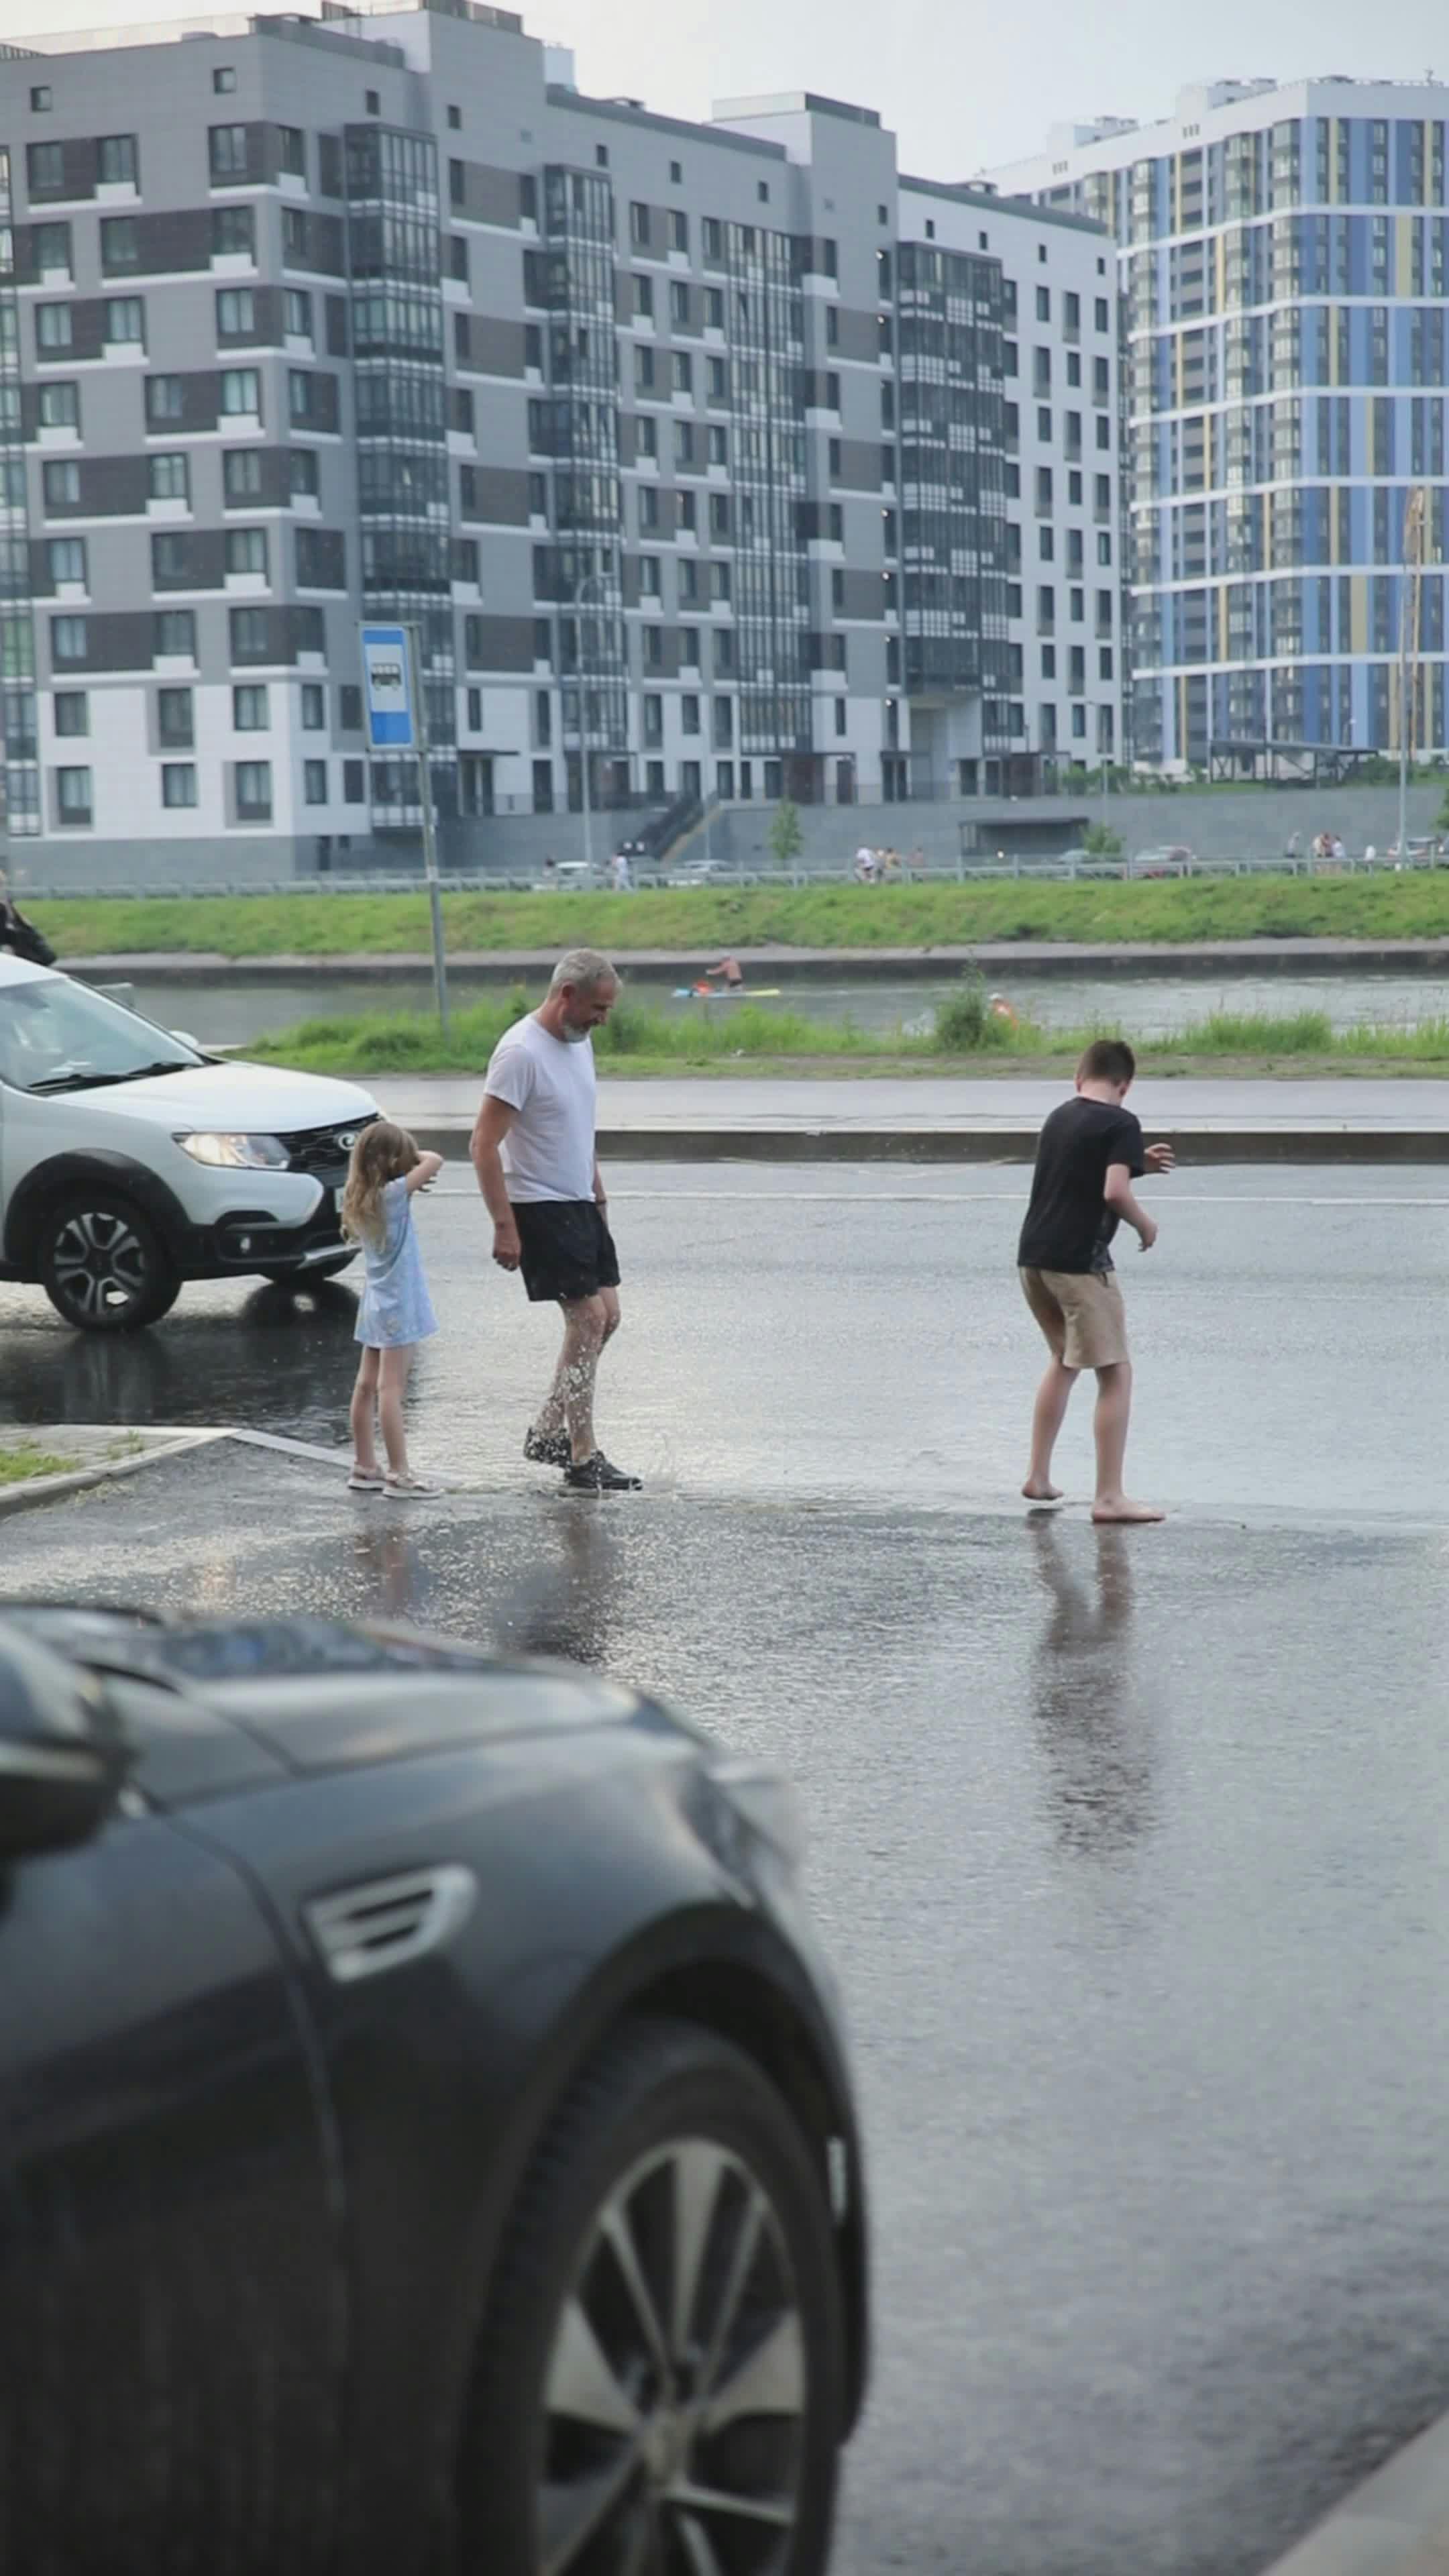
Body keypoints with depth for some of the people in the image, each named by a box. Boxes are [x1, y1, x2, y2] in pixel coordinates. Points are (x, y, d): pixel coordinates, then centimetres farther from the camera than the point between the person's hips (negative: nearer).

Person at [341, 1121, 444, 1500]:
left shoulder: (362, 1200, 6)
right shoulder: (392, 1195, -17)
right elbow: (435, 1162, -20)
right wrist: (417, 1157, -1)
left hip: (374, 1307, 9)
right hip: (398, 1306, -9)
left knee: (367, 1386, 11)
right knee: (391, 1389, -9)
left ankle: (364, 1467, 18)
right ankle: (399, 1474, -8)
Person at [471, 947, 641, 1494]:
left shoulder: (578, 1042, 9)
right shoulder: (521, 1052, -20)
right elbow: (485, 1145, -21)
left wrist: (599, 1197, 25)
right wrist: (504, 1227, -23)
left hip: (580, 1204, 9)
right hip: (540, 1208, -9)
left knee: (605, 1317, 9)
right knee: (587, 1320, -11)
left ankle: (547, 1432, 18)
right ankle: (583, 1459, -6)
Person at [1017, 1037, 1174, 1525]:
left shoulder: (1059, 1117, 15)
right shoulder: (1120, 1124, -9)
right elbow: (1114, 1191, -22)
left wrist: (1139, 1164, 26)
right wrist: (1146, 1225, -5)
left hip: (1033, 1256, 8)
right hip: (1079, 1261, -8)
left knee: (1064, 1360, 26)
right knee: (1116, 1374, -3)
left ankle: (1038, 1477, 26)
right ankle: (1109, 1497, -8)